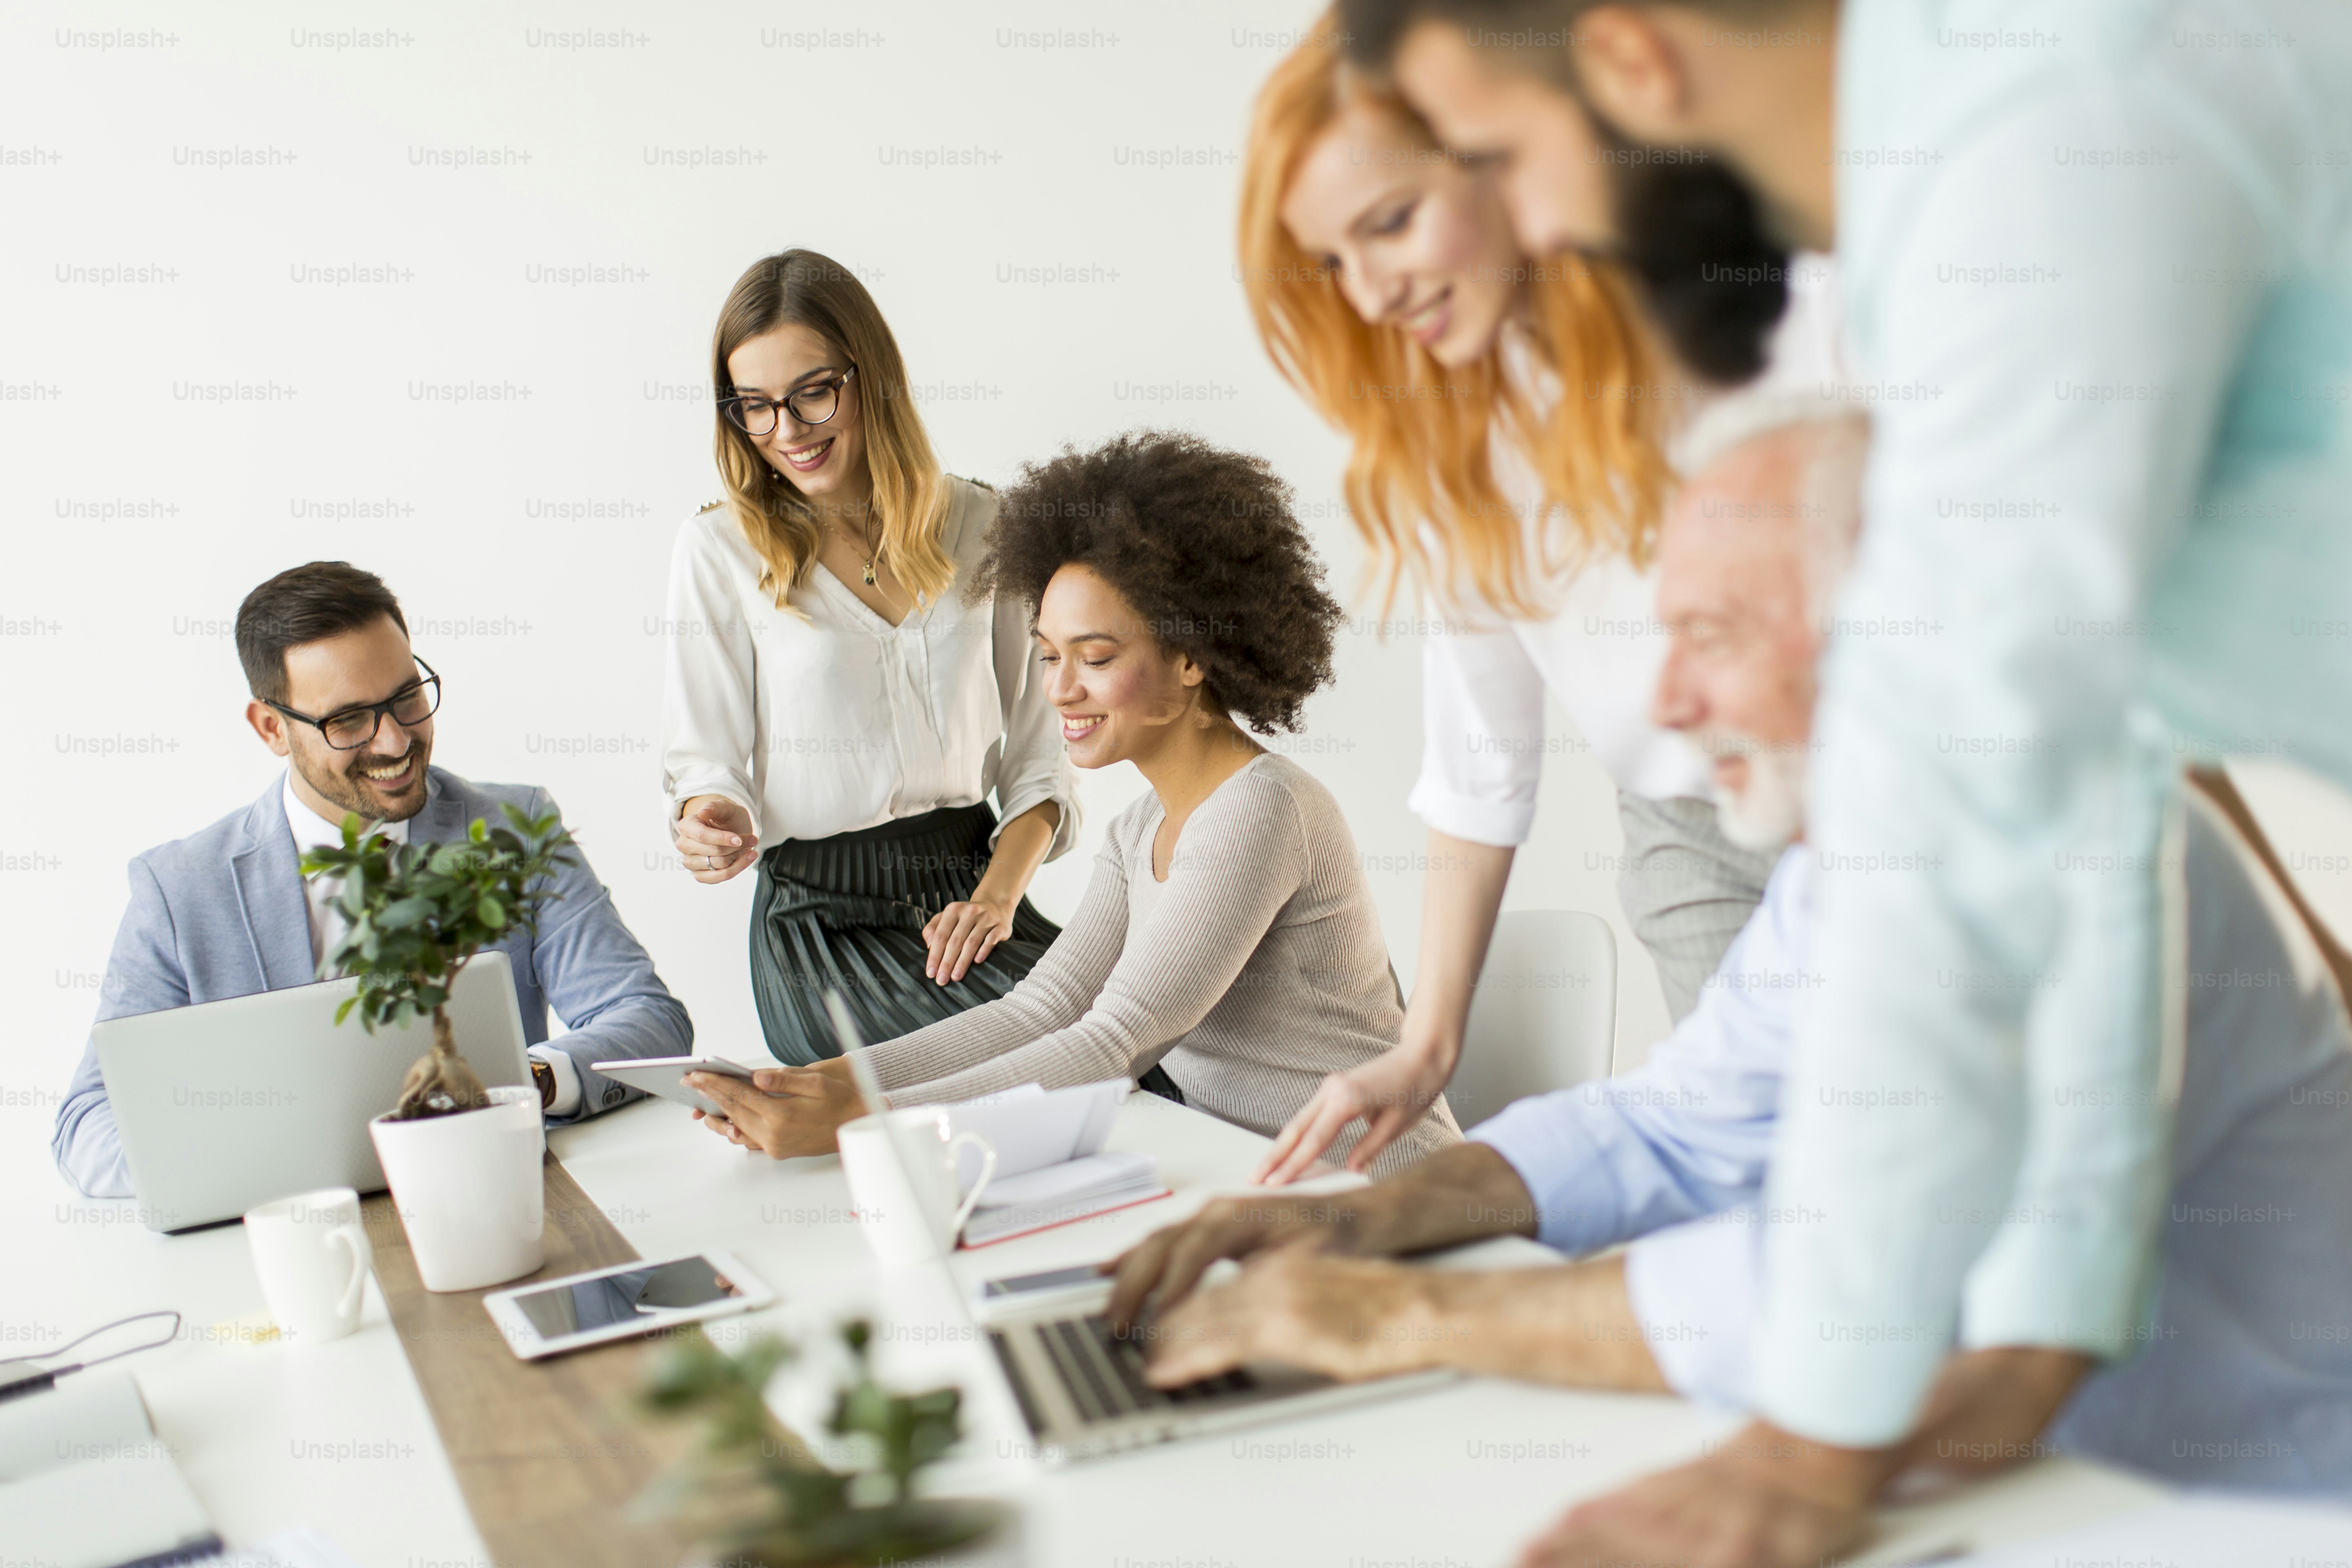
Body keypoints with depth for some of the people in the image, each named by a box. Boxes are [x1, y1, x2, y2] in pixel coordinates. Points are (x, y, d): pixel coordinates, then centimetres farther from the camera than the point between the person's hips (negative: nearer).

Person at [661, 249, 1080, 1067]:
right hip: (821, 916, -3)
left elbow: (1037, 747, 8)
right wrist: (709, 821, -23)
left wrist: (998, 894, -7)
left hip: (973, 888, 3)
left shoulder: (980, 527, 7)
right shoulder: (719, 551, 0)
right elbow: (710, 755, 1)